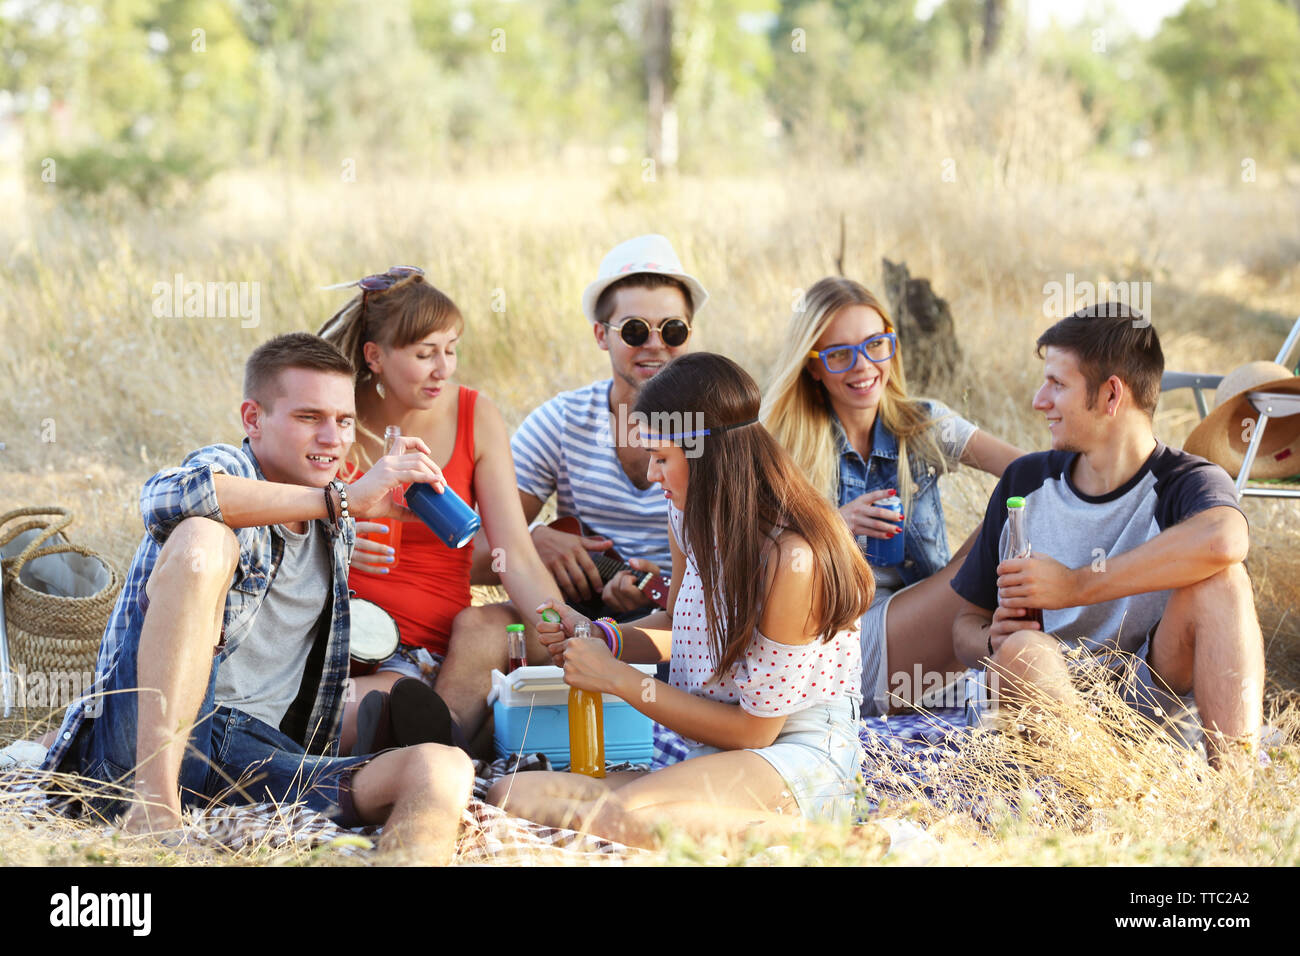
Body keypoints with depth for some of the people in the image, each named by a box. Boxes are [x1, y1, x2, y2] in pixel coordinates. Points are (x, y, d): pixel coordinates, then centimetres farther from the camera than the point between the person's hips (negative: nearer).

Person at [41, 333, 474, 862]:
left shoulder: (335, 531, 25)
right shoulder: (229, 467, 3)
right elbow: (166, 496, -24)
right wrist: (344, 499, -21)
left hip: (260, 762, 5)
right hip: (145, 749, -5)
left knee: (446, 768, -22)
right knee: (202, 538, -28)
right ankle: (153, 806, -35)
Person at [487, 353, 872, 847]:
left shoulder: (793, 558, -21)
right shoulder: (690, 517, 4)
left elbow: (751, 731, -15)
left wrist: (619, 678, -11)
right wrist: (597, 637, 4)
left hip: (800, 759, -8)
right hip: (707, 758, 9)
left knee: (625, 816, -36)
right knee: (511, 793, -15)